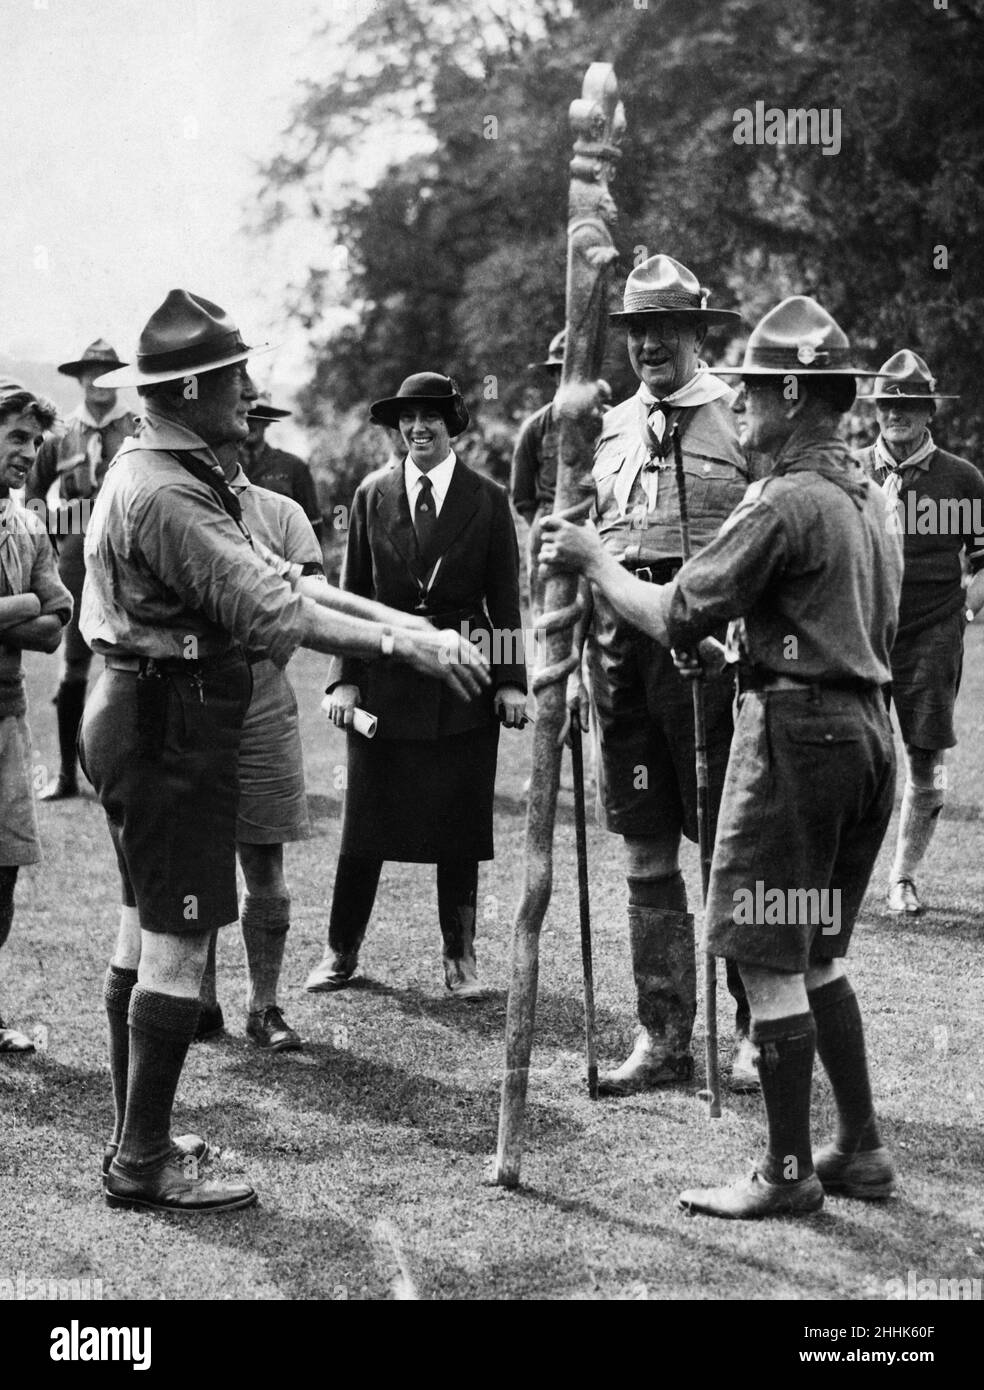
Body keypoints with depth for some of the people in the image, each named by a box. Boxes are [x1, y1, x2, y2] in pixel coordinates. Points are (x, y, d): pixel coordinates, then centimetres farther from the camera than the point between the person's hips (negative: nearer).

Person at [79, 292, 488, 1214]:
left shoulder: (145, 471, 12)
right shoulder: (167, 494, -22)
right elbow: (273, 613, -30)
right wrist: (406, 645, -31)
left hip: (136, 716, 11)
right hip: (171, 725, -11)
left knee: (144, 933, 16)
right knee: (176, 946, -6)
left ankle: (136, 1139, 26)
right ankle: (142, 1165, 0)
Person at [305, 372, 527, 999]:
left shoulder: (488, 499, 2)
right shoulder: (373, 494, 5)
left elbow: (505, 597, 3)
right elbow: (353, 592, 6)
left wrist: (511, 680, -2)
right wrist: (345, 677, -2)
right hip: (384, 681, 1)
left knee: (461, 828, 5)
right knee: (366, 825, 5)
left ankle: (460, 956, 17)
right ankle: (342, 951, 16)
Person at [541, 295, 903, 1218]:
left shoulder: (786, 502, -16)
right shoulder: (867, 496, 14)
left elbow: (673, 617, -16)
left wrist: (593, 561, -2)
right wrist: (735, 643, 21)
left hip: (795, 733, -9)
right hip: (865, 726, 9)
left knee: (768, 960, -1)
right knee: (814, 955, 17)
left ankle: (788, 1171, 5)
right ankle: (861, 1150, 22)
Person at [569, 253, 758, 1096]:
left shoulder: (741, 420, -3)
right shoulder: (613, 430, 14)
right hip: (625, 661, 6)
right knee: (646, 859, 9)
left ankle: (763, 1034, 14)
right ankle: (664, 1041, 18)